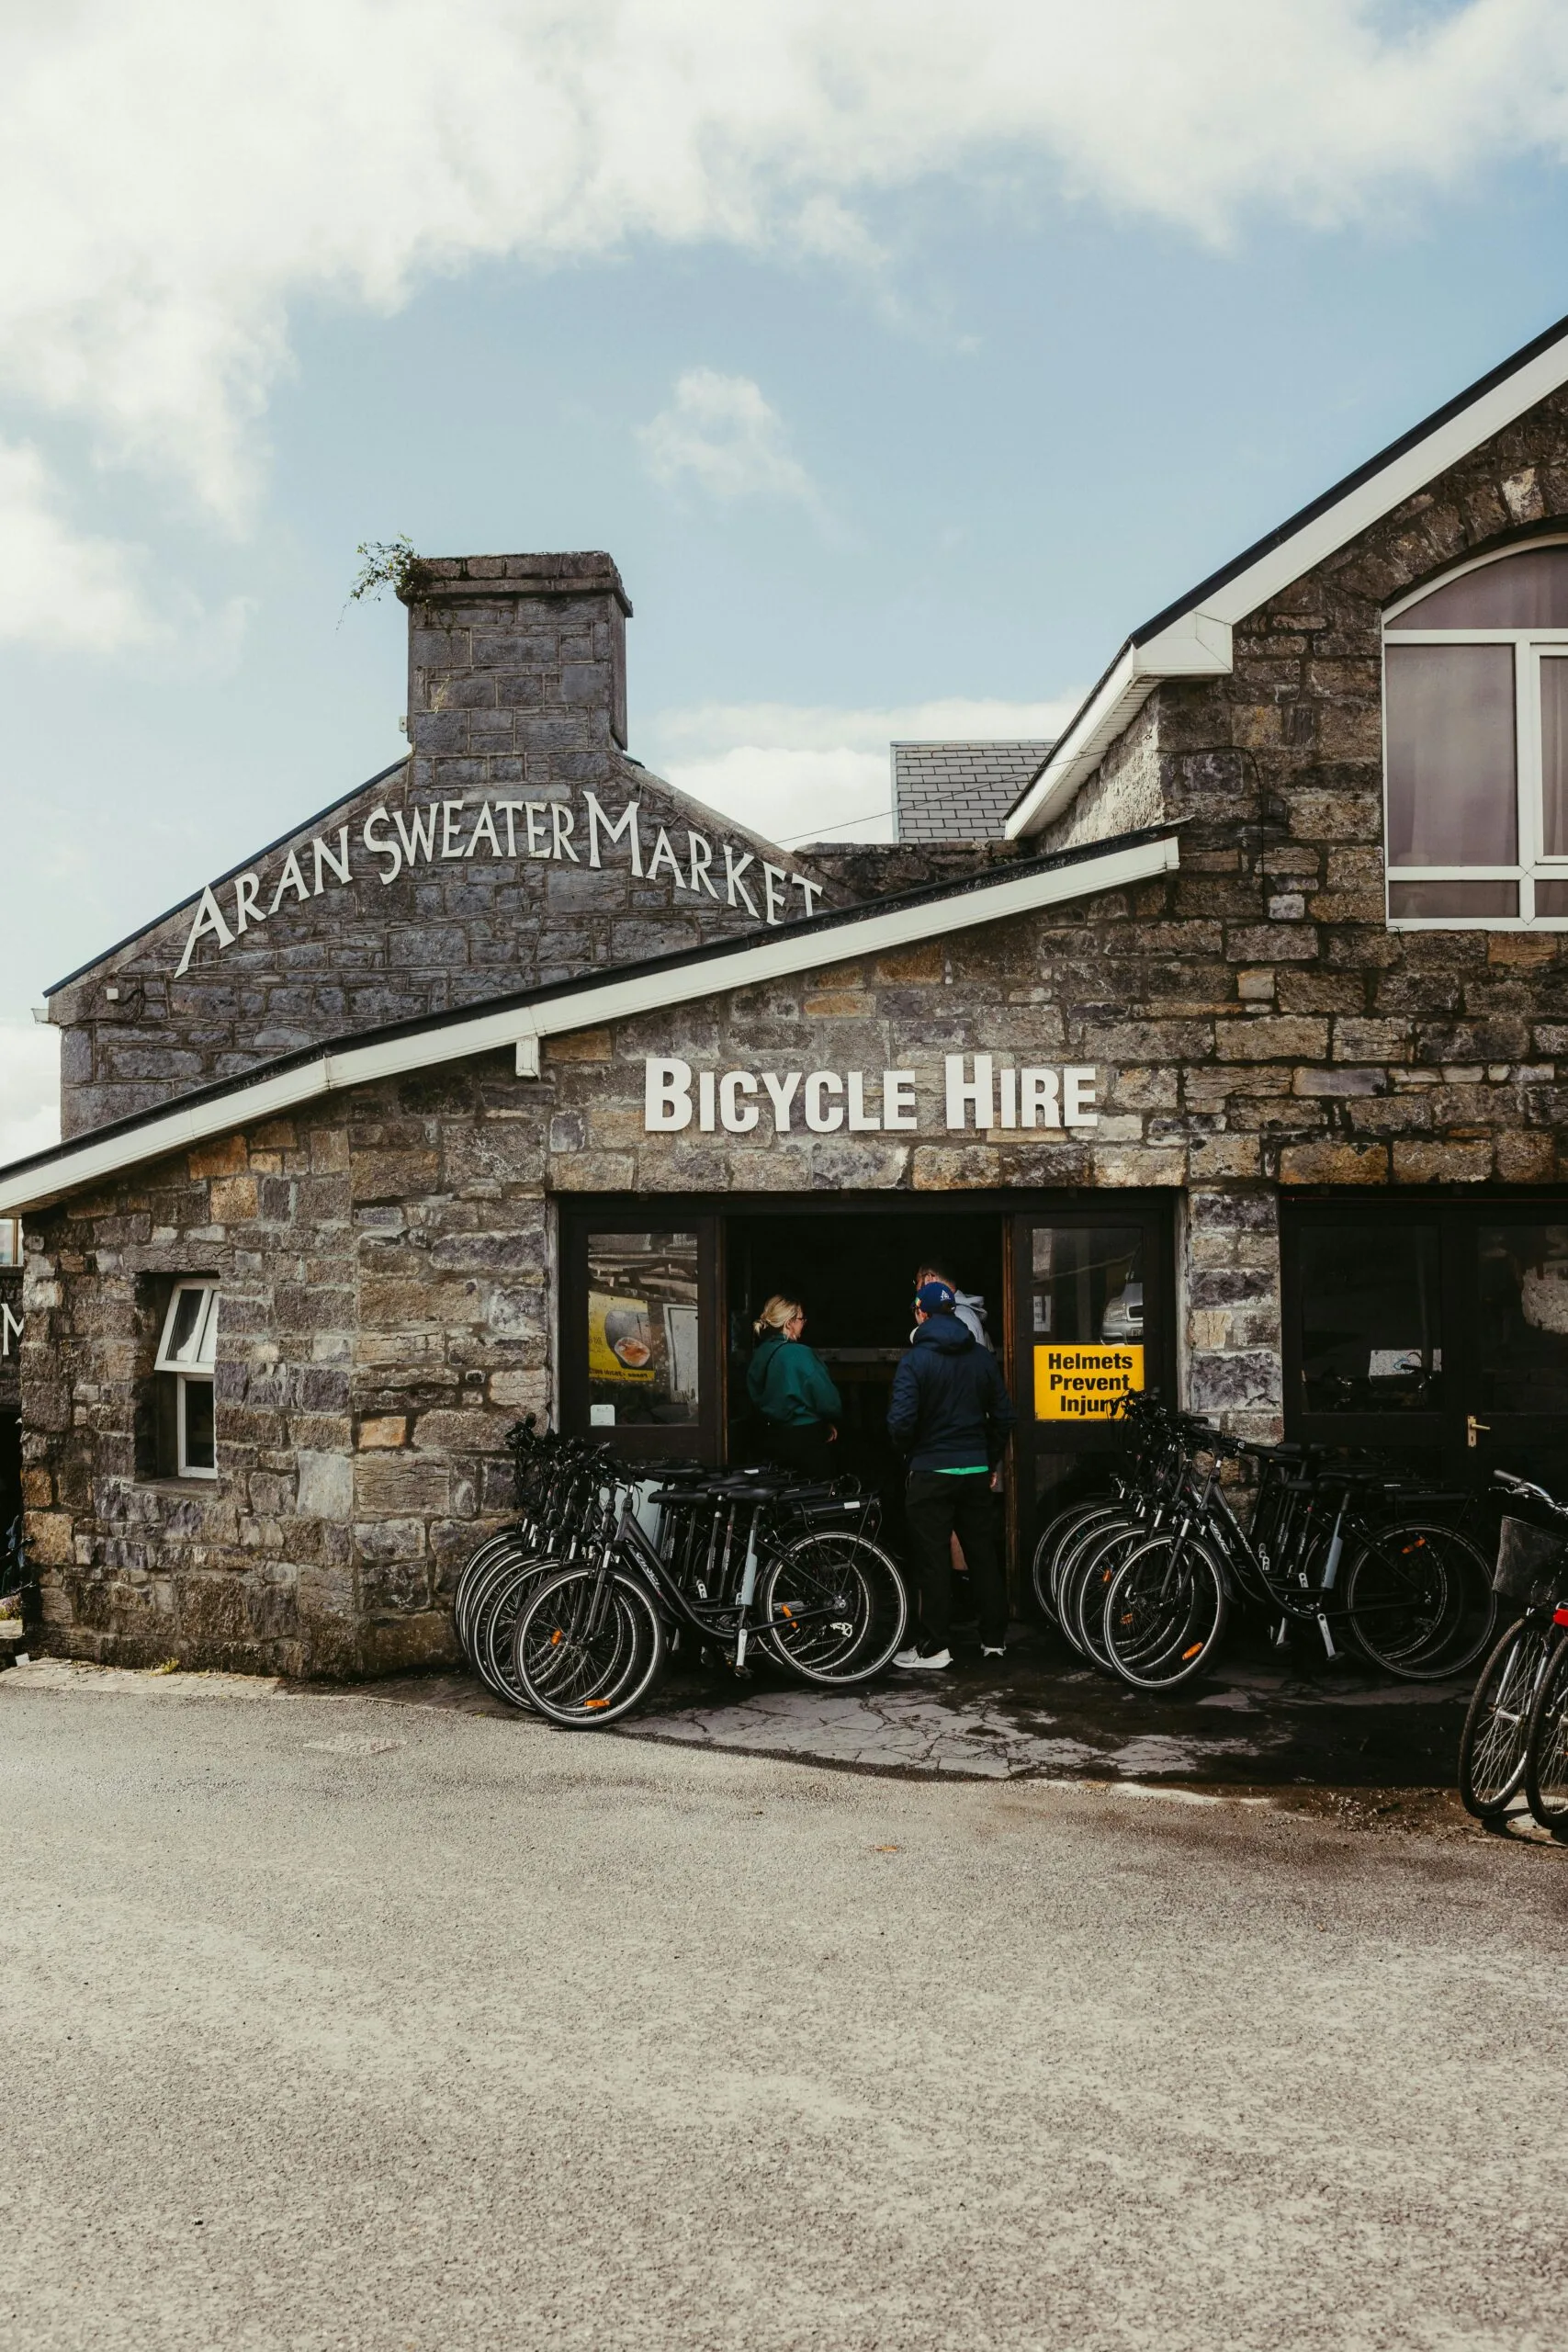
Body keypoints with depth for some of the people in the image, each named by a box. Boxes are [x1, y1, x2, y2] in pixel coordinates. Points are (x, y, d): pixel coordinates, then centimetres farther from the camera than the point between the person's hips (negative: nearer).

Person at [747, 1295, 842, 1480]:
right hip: (806, 1437, -8)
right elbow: (828, 1400, -18)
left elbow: (755, 1396, 12)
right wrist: (829, 1423, 2)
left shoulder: (760, 1355, 1)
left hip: (775, 1437, 8)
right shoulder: (800, 1354, -20)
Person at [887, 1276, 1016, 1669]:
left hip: (931, 1473, -4)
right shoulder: (983, 1357, 4)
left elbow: (901, 1421, -17)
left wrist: (911, 1451, 3)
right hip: (976, 1471, 4)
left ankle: (933, 1648, 4)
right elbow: (1004, 1416, 6)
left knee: (933, 1560, 1)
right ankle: (994, 1638, 19)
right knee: (983, 1554, 12)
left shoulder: (915, 1360, -10)